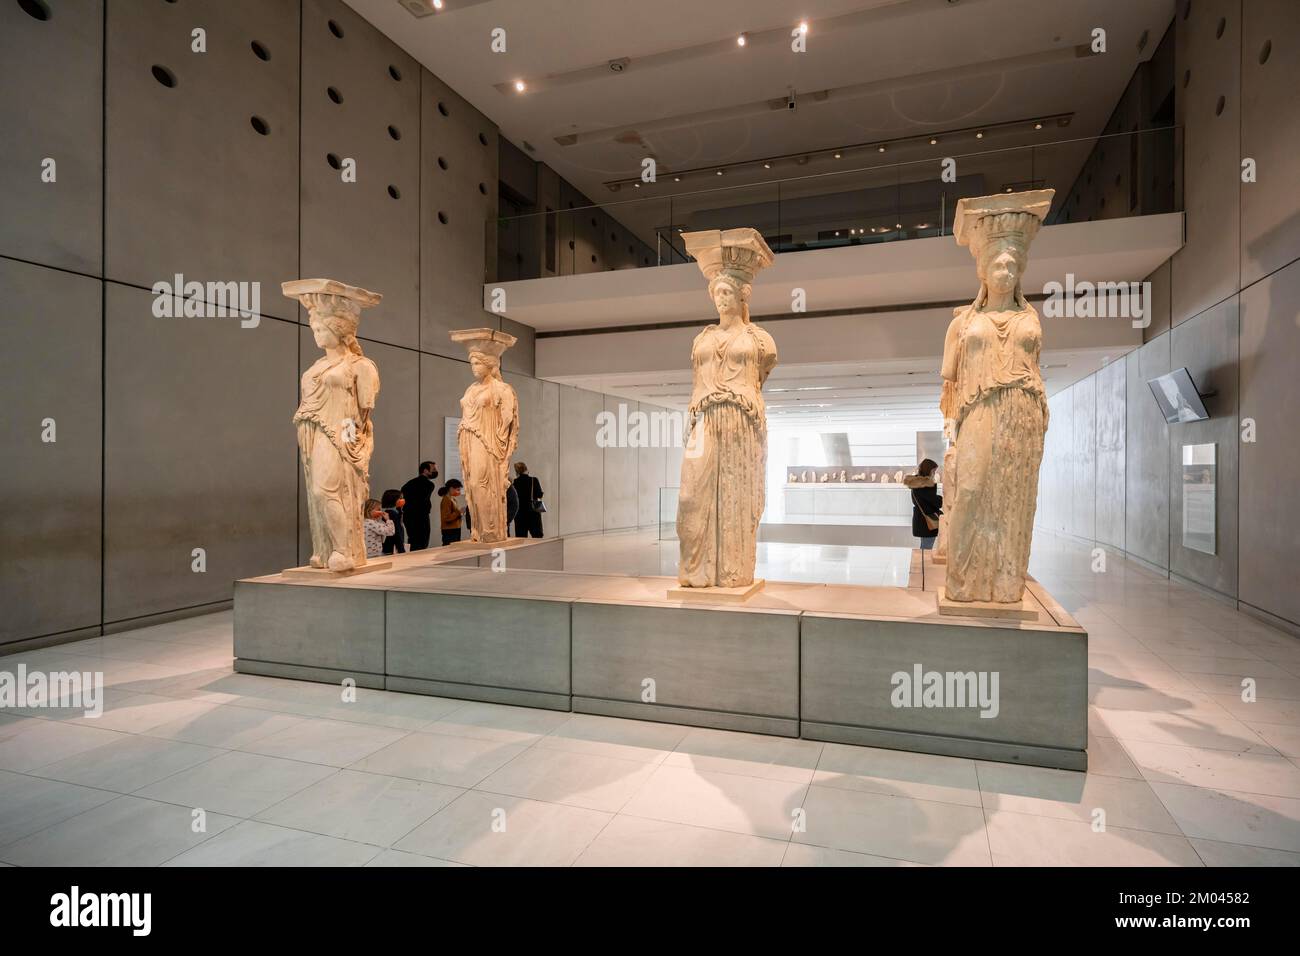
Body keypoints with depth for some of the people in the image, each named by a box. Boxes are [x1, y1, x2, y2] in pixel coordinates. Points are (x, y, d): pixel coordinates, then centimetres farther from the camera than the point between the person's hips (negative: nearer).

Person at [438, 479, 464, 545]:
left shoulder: (453, 499, 13)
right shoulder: (446, 500, -13)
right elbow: (447, 518, -19)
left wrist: (460, 512, 9)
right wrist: (459, 512, -18)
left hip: (455, 530, 9)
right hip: (449, 531, -9)